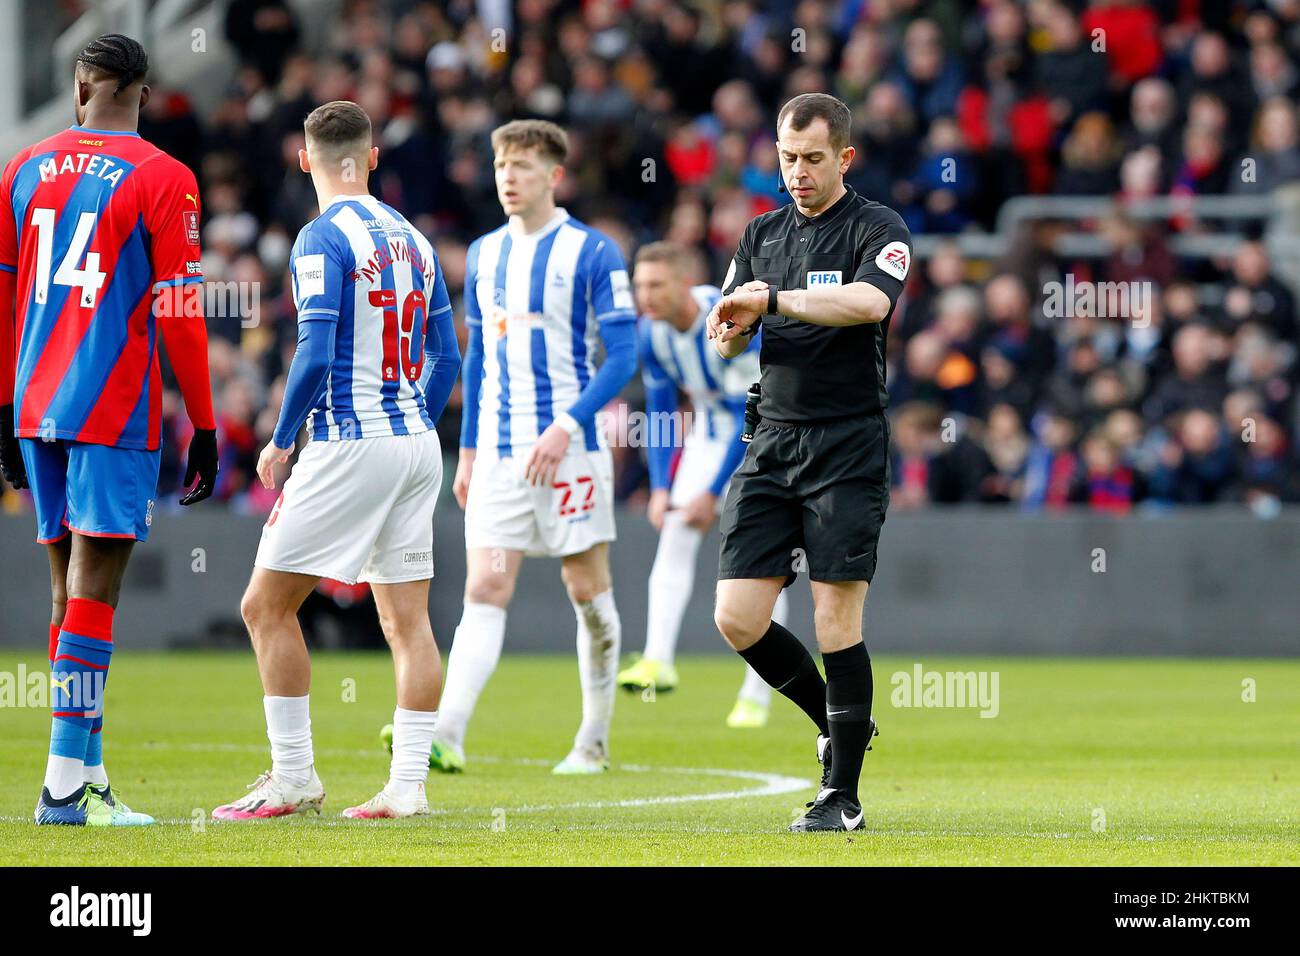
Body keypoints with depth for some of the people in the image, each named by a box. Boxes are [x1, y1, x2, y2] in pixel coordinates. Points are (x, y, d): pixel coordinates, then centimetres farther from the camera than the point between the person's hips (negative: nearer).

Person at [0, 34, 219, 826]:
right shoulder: (161, 180, -5)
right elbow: (179, 314, -8)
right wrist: (204, 428, -2)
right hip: (114, 409, -5)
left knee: (70, 583, 13)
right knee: (93, 587, -7)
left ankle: (88, 773, 14)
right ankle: (66, 783, -12)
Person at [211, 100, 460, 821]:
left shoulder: (324, 240, -10)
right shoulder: (412, 240, 12)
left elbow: (315, 358, -17)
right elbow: (446, 360, 16)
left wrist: (280, 441, -5)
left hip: (349, 445, -8)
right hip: (417, 448, 8)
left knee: (267, 605, 0)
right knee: (407, 620, 6)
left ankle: (293, 777, -1)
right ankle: (407, 785, 2)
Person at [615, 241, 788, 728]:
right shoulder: (652, 335, -13)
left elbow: (749, 418, -29)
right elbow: (659, 411, -1)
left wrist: (713, 494, -29)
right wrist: (660, 488, -10)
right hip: (708, 437, 5)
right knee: (674, 537, -14)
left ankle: (757, 694, 1)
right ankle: (658, 660, -22)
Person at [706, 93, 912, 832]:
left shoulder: (879, 230, -4)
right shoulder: (764, 234, 15)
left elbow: (869, 301, -24)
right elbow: (729, 334, 15)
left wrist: (773, 300, -25)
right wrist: (730, 329, -9)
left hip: (848, 445, -6)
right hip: (773, 442, 6)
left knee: (836, 619, -8)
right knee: (738, 617, -2)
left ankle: (842, 795, 1)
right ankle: (840, 724, 22)